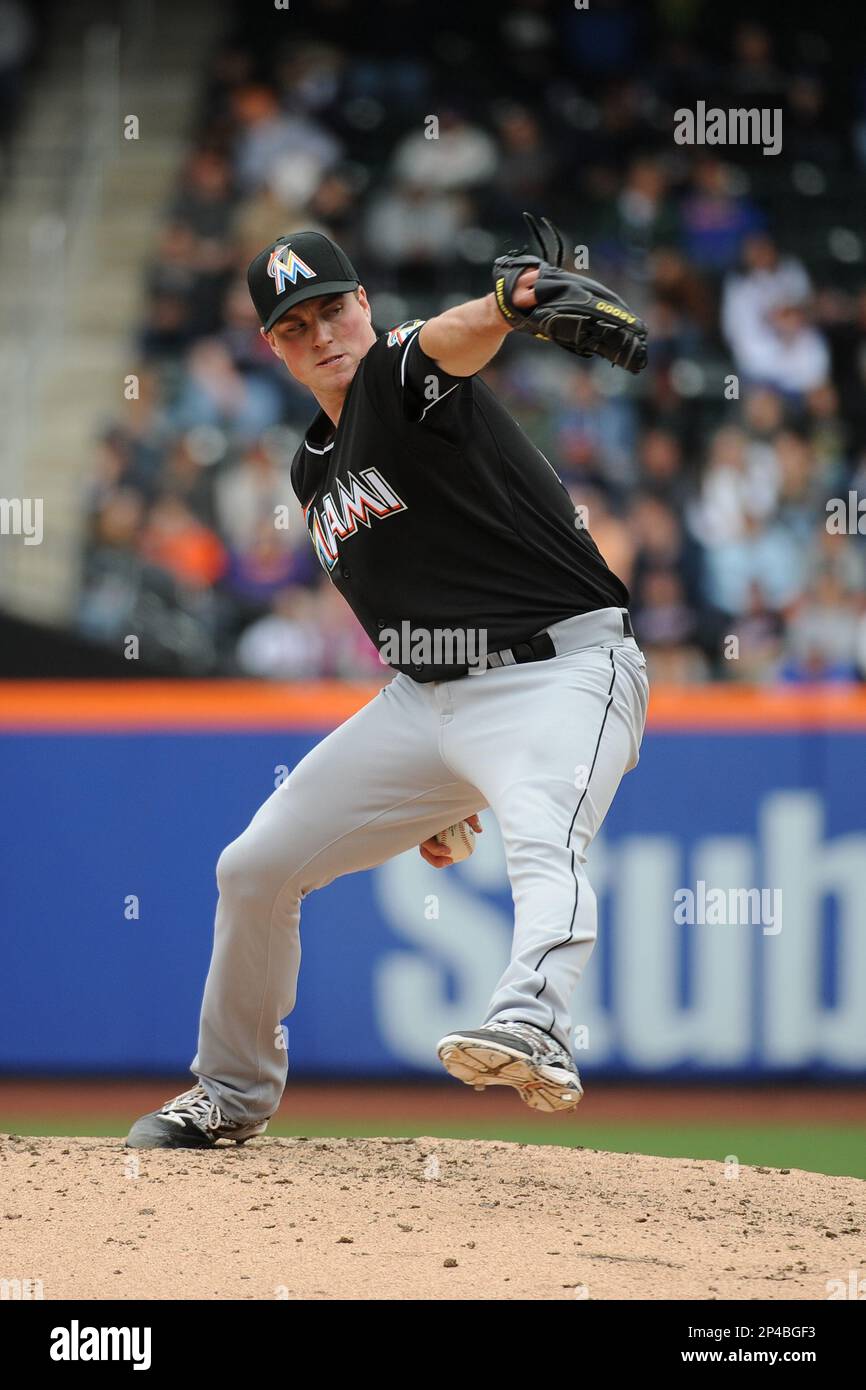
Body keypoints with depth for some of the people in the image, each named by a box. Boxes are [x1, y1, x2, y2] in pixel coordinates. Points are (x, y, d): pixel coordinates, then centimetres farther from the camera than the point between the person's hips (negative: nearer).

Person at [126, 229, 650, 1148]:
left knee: (544, 843, -37)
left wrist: (515, 301, -61)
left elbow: (455, 338, -36)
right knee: (255, 866, 9)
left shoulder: (401, 372, -9)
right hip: (424, 695, 8)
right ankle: (234, 1093, 28)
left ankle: (533, 1032, -63)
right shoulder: (315, 470, 15)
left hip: (560, 668, -8)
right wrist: (431, 779, 21)